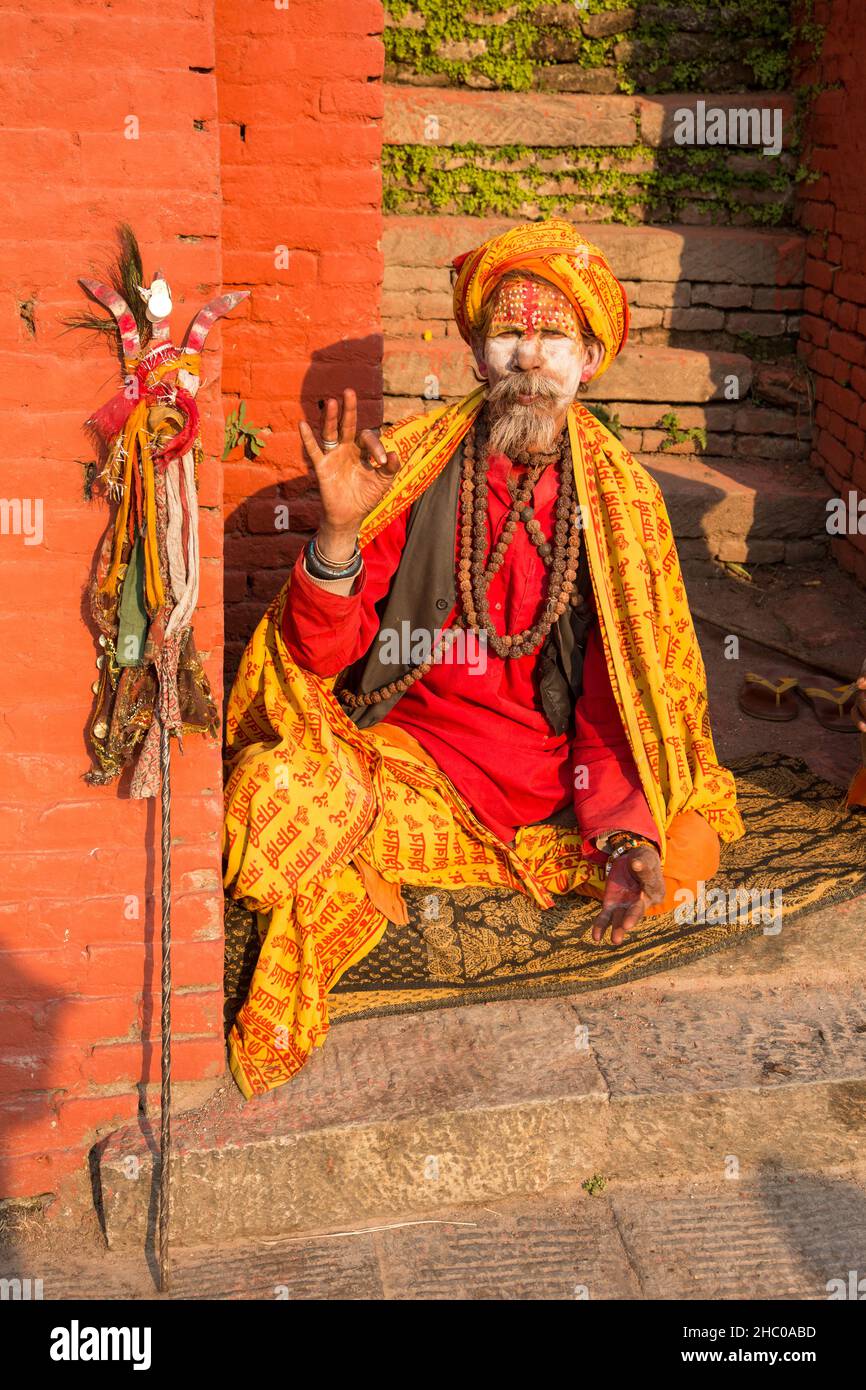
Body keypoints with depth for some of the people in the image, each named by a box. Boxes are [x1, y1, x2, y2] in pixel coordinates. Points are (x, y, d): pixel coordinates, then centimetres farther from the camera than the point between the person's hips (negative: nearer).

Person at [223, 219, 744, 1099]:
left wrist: (627, 830, -16)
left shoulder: (618, 492, 0)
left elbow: (626, 689, 0)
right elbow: (322, 655, -9)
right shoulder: (412, 465, -6)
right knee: (281, 797, -30)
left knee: (685, 852, -19)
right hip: (411, 753, -3)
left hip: (557, 774, 4)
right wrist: (340, 532, -28)